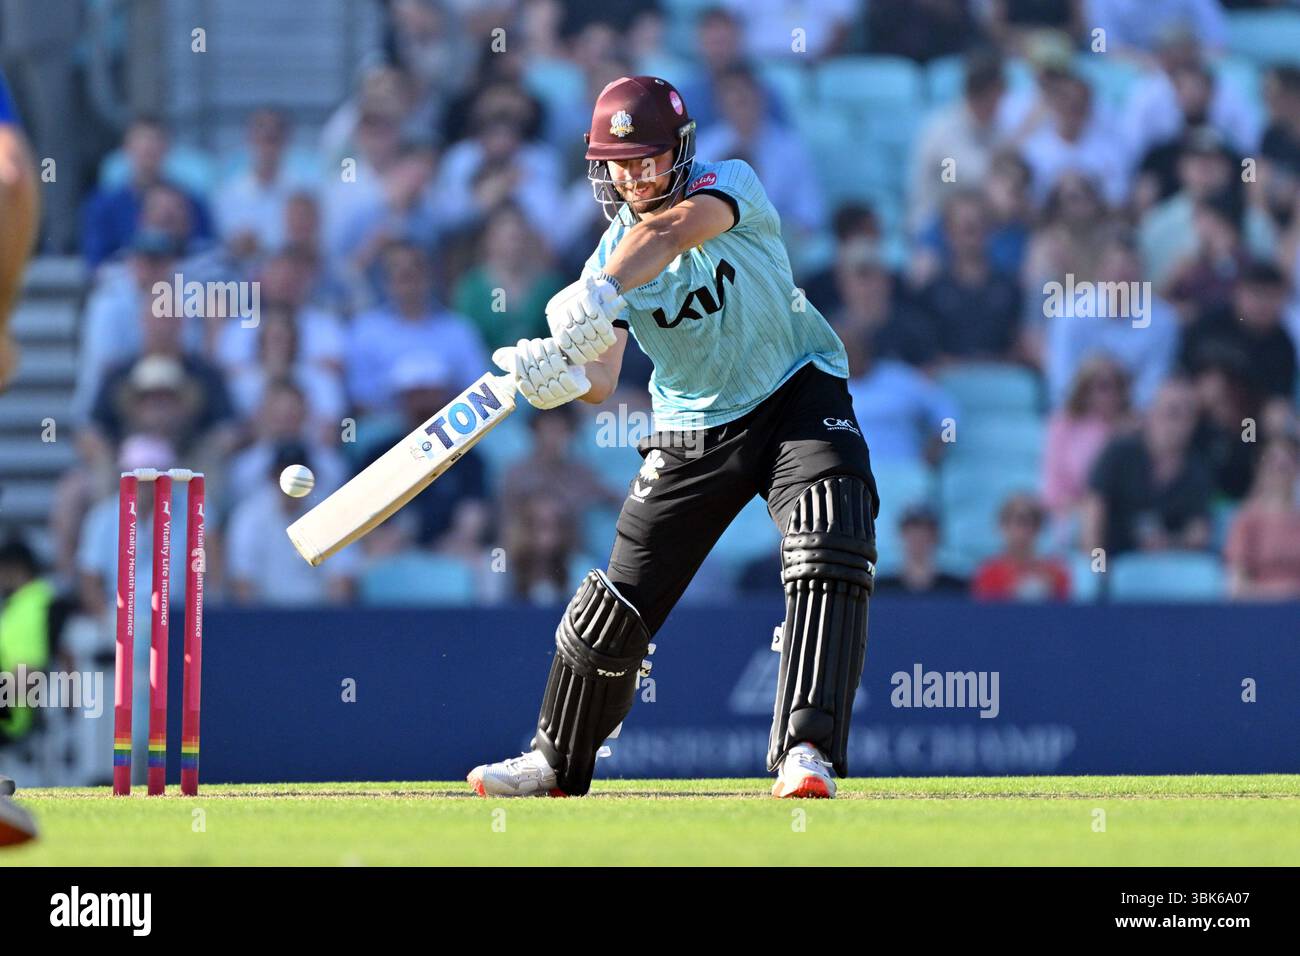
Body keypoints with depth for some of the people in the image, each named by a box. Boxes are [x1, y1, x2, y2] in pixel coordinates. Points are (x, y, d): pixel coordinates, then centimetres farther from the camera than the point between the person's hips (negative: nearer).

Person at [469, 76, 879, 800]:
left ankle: (807, 751, -30)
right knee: (619, 601, 5)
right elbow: (602, 379, -14)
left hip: (798, 396, -3)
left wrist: (599, 295, -54)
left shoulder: (732, 184, -15)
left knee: (832, 546, -28)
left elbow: (671, 229, -38)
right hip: (692, 432, 4)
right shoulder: (611, 256, -4)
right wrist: (563, 377, -38)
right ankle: (558, 763, 26)